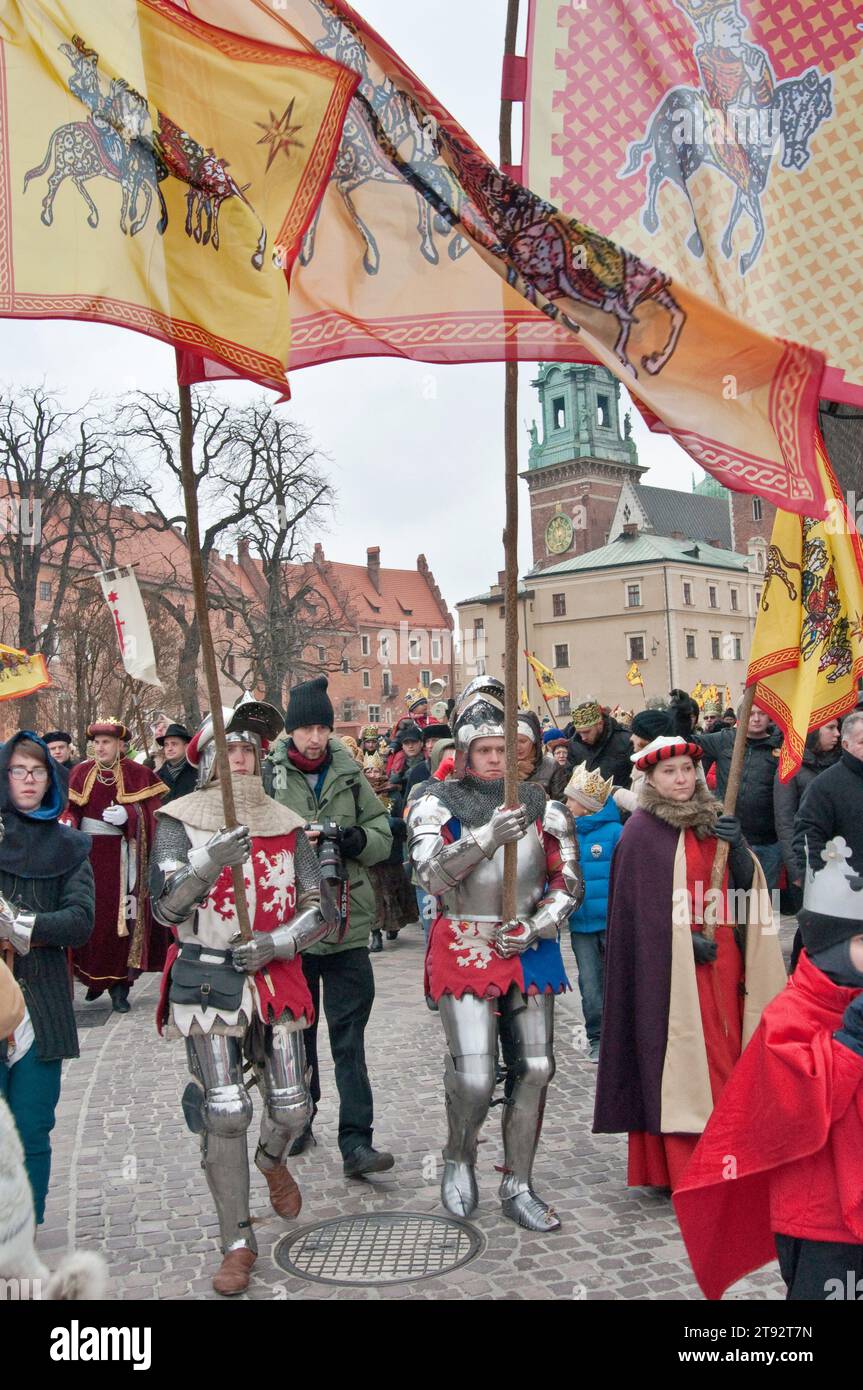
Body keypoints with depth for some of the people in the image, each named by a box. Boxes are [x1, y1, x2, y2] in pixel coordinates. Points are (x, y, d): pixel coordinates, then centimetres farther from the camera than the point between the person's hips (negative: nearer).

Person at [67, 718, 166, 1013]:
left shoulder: (137, 774, 1)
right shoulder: (81, 773, 7)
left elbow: (150, 812, -3)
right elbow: (70, 810, 6)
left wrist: (127, 816, -20)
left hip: (122, 858, -2)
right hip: (87, 854, 2)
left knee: (121, 919, -3)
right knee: (90, 919, 3)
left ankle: (120, 985, 5)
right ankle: (93, 977, 20)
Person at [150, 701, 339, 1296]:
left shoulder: (286, 824, 5)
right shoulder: (179, 822, -2)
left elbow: (320, 912, 4)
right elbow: (165, 905, -12)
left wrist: (274, 943, -13)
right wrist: (208, 864, -28)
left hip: (277, 978, 3)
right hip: (207, 982, -3)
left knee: (291, 1107, 7)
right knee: (224, 1114, -3)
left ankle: (272, 1160, 44)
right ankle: (238, 1243, 15)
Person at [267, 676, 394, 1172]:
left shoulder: (350, 774, 4)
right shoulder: (267, 775, -4)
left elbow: (383, 836, 7)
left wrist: (356, 839, -13)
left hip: (347, 922, 1)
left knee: (349, 1036, 2)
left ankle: (356, 1141, 7)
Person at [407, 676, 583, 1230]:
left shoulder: (542, 807, 6)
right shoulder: (437, 805, -1)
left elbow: (569, 882, 6)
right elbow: (432, 872, -17)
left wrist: (534, 927, -10)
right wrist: (487, 836, -31)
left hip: (531, 949, 3)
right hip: (464, 949, -3)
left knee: (534, 1068, 5)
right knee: (474, 1076, -9)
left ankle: (519, 1186, 23)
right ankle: (460, 1158, 23)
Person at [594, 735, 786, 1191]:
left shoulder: (712, 819, 10)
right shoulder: (642, 829, -9)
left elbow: (745, 882, 5)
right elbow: (643, 903, -13)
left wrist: (737, 845, -12)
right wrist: (687, 938, -18)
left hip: (721, 957, 6)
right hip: (671, 963, -6)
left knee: (722, 1053, 11)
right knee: (683, 1057, -3)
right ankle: (686, 1168, 8)